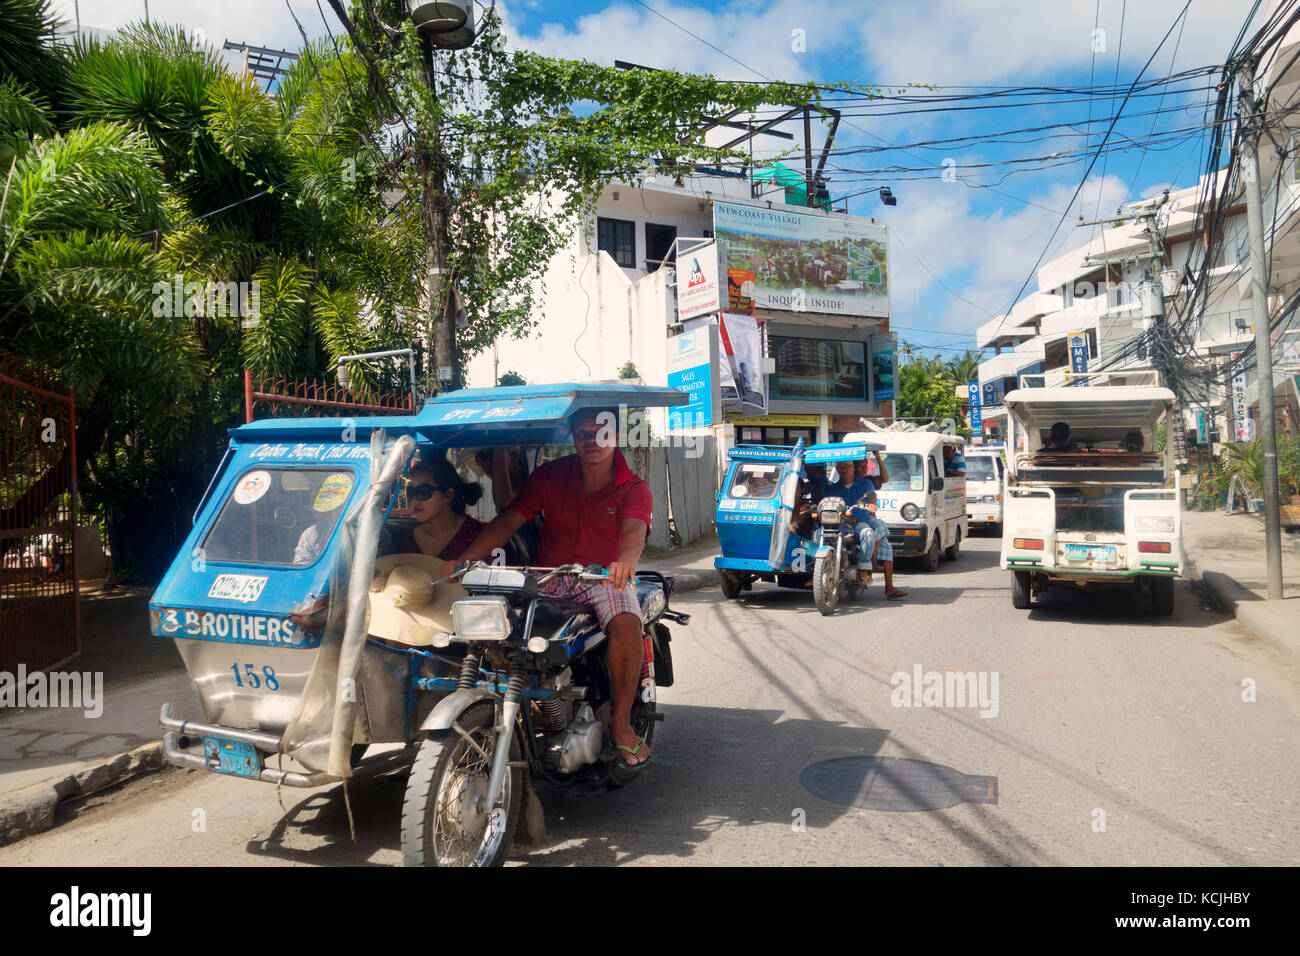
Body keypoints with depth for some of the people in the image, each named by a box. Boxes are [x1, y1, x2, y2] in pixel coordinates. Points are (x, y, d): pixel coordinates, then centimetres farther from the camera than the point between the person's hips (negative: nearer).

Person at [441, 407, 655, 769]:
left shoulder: (634, 488, 0)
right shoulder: (550, 475, 6)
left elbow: (634, 530, -21)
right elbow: (508, 521, -1)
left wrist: (624, 562, -46)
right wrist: (464, 560, -17)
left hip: (604, 577, -2)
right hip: (548, 579, 2)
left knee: (626, 623, -34)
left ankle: (621, 722, -16)